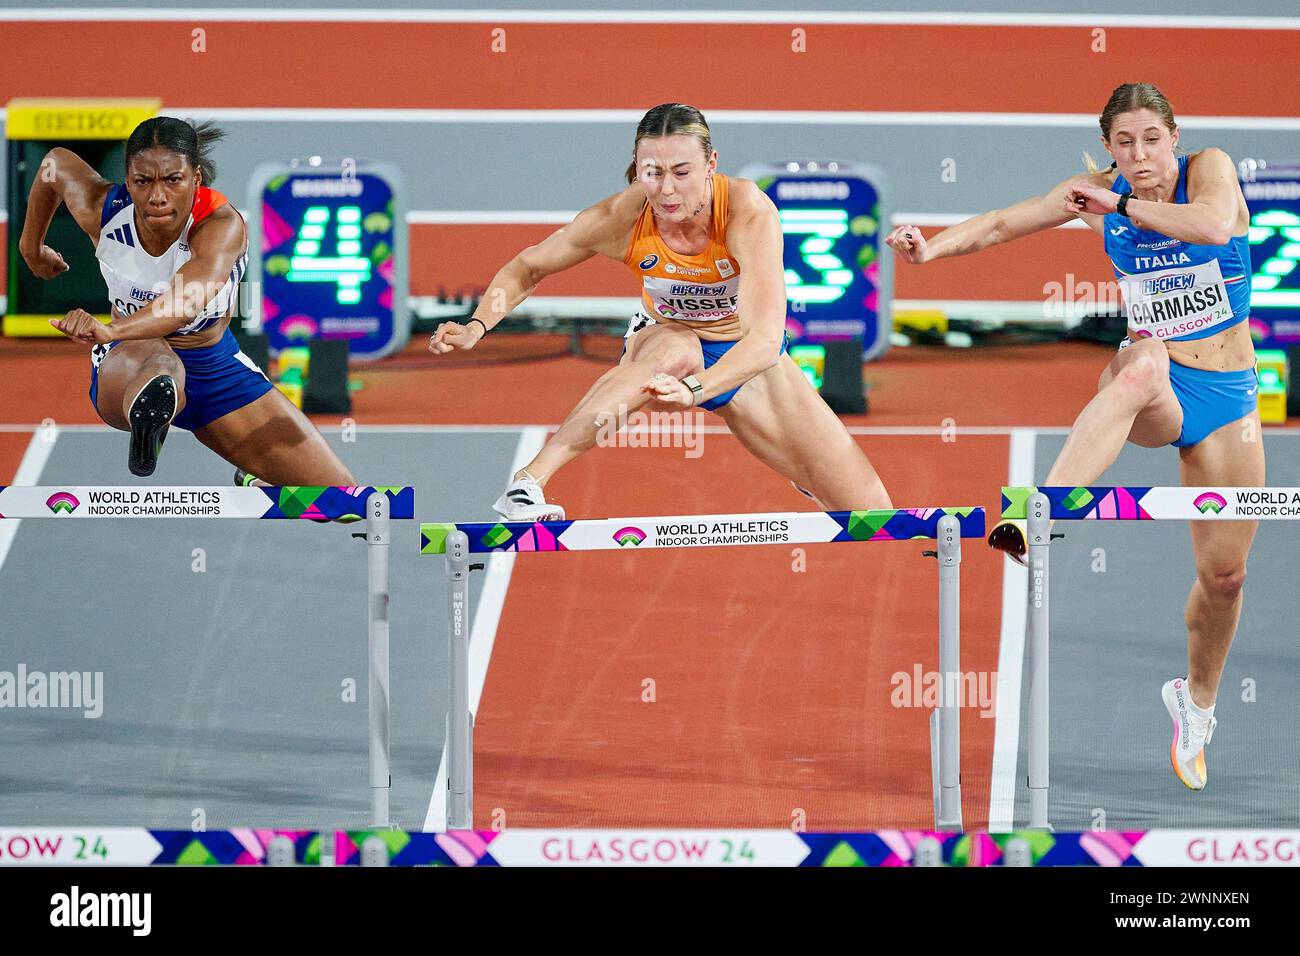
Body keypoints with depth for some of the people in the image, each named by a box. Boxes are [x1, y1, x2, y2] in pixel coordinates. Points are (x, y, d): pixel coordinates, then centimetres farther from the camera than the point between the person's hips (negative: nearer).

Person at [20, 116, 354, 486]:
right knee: (158, 357, -42)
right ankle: (147, 416, -79)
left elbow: (188, 303, -53)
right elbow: (56, 162, 5)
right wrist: (31, 245, 21)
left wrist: (110, 330, -71)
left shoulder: (222, 224, -31)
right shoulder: (102, 210, -20)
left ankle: (254, 481, 31)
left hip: (213, 366, 1)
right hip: (126, 359, -1)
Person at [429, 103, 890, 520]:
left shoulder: (749, 212, -35)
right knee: (675, 347, -41)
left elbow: (765, 338, -45)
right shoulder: (621, 218, -27)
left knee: (868, 510, -6)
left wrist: (695, 390, -61)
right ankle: (527, 484, -47)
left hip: (746, 357, 1)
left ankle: (811, 486, 34)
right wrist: (477, 326, -28)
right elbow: (527, 268, -10)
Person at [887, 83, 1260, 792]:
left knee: (1224, 572, 3)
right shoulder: (1103, 190, 0)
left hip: (1225, 394, 1)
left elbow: (1216, 226, -30)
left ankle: (1196, 702, 32)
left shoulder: (1209, 170, -8)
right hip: (1151, 395, 0)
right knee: (1145, 361, -40)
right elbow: (1006, 223, -5)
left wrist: (1121, 206, -27)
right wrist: (936, 245, -22)